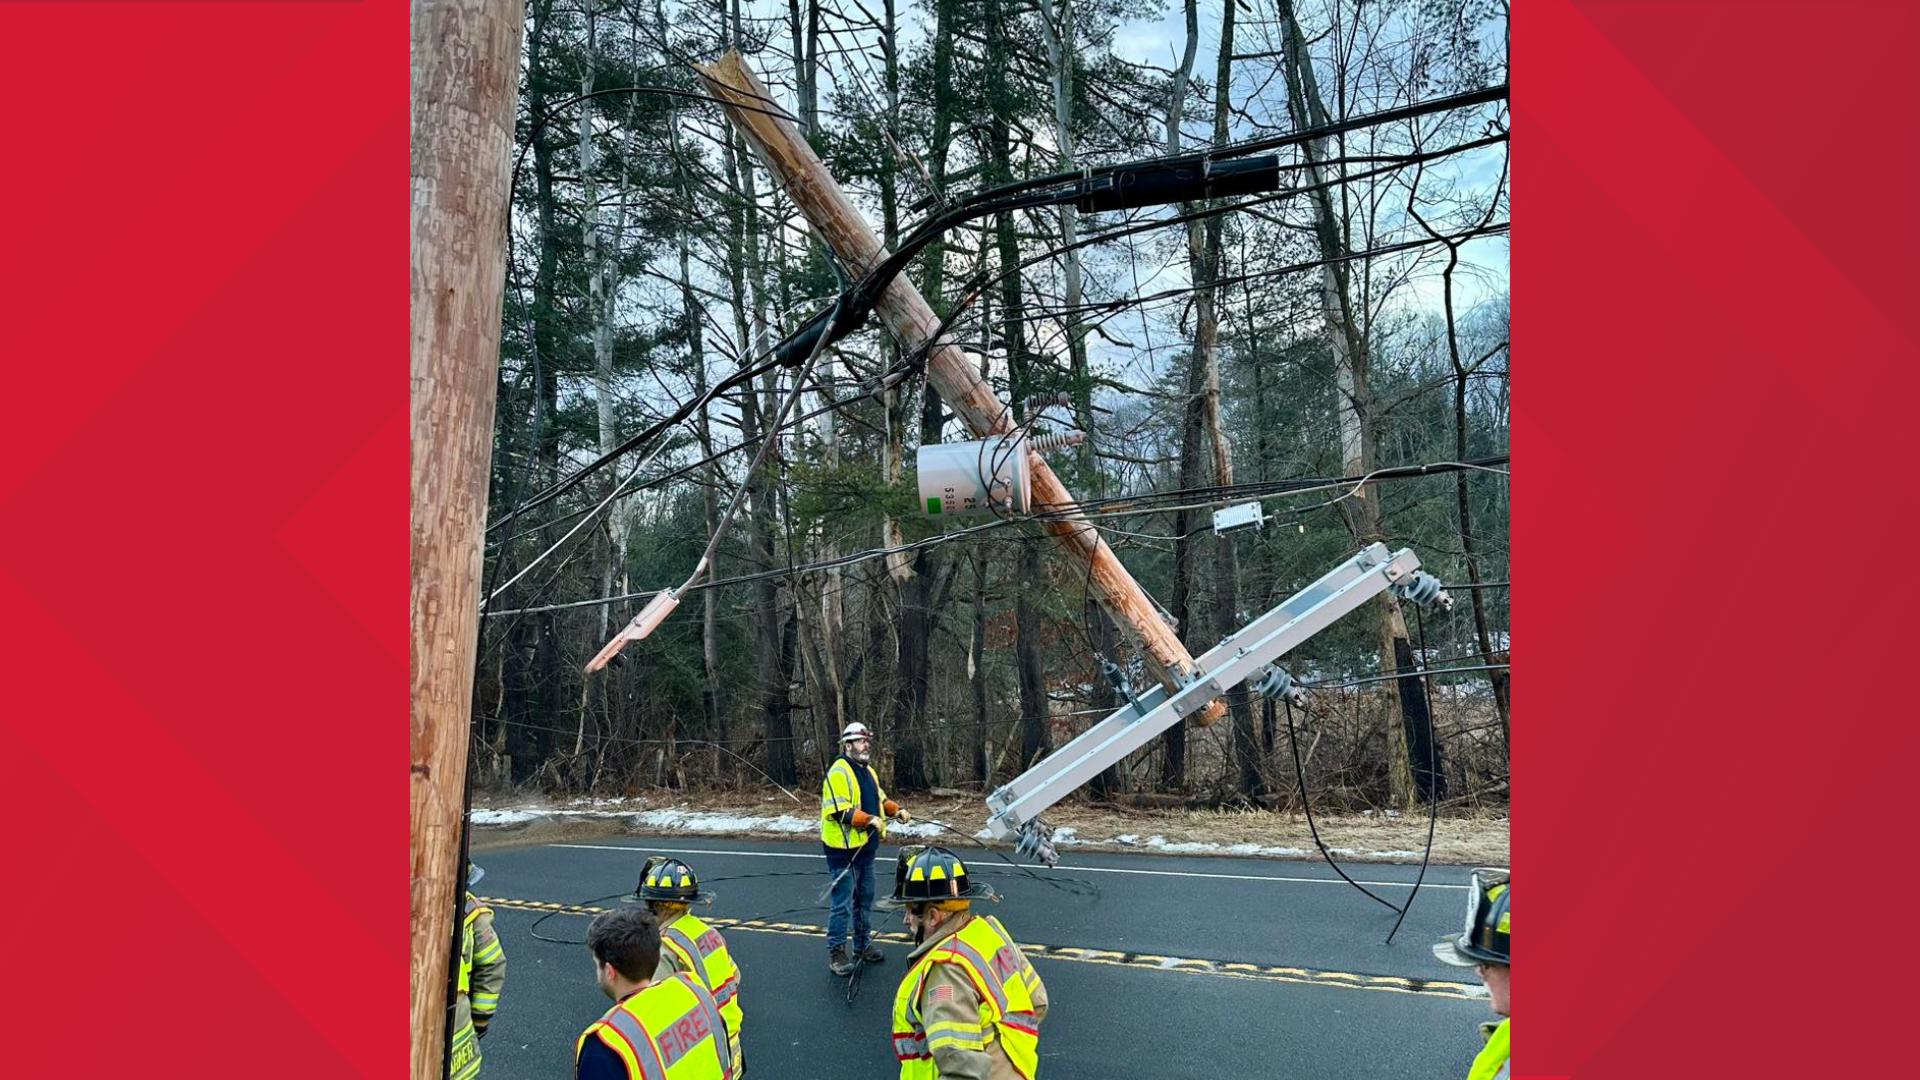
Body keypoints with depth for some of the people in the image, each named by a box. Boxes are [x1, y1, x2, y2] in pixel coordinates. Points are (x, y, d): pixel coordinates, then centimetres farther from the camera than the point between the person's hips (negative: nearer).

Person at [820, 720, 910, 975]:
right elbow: (839, 812, -24)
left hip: (866, 847, 9)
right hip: (844, 849, -9)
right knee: (843, 904, -3)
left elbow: (880, 798, 23)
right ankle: (836, 953, 7)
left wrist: (896, 810, 6)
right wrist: (870, 820, -29)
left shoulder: (868, 771, 12)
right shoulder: (839, 773, -17)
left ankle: (862, 945, 31)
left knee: (865, 899, 18)